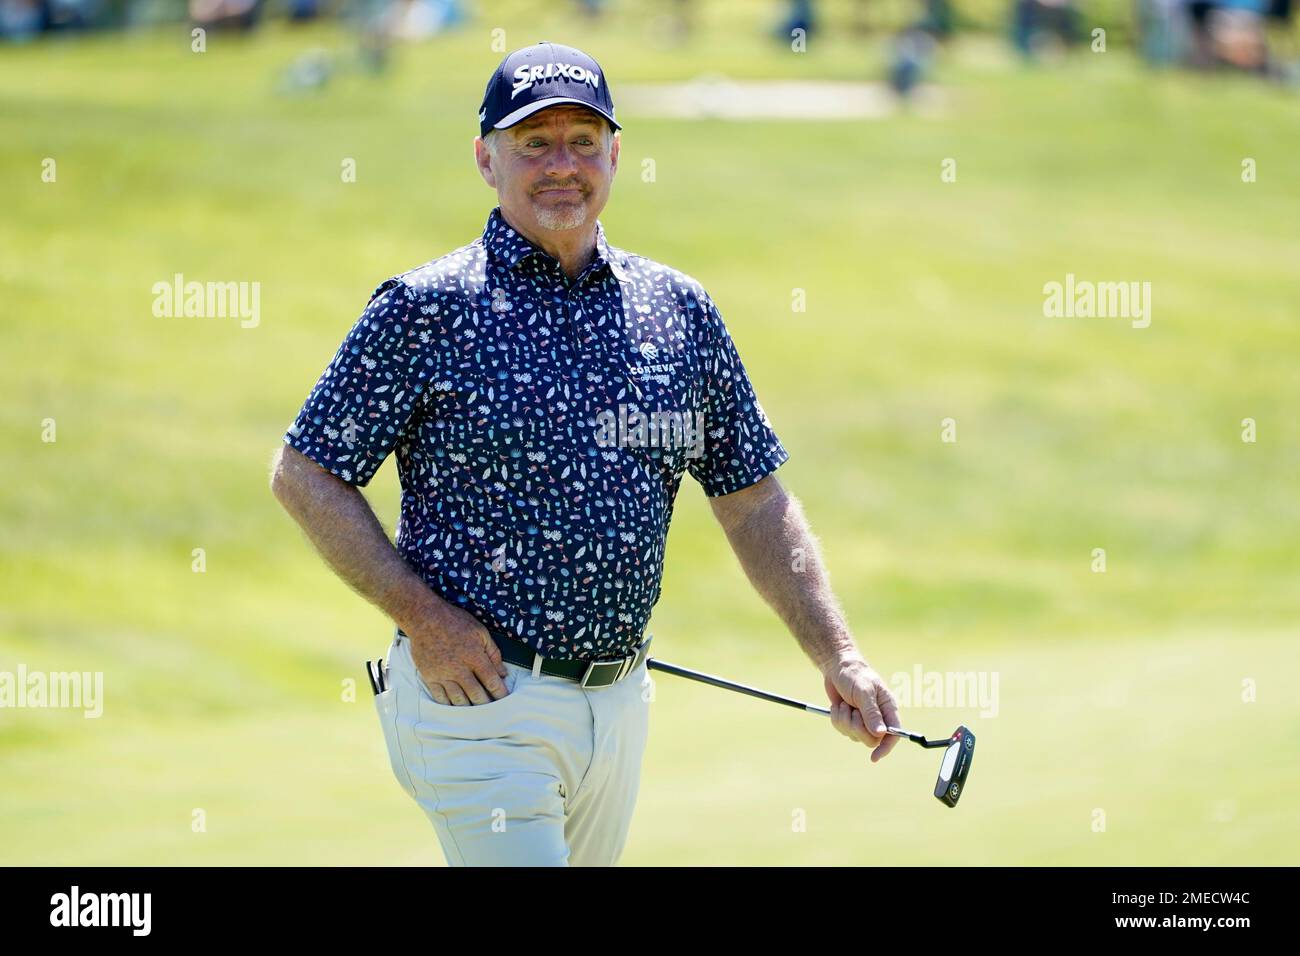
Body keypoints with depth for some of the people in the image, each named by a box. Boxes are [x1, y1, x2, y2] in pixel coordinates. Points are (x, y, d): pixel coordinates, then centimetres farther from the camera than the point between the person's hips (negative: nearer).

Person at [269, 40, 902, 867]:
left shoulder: (681, 311, 10)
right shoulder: (428, 311, -5)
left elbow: (754, 501, 14)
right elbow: (304, 474, -3)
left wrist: (838, 657, 4)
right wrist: (424, 617, -12)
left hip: (618, 701, 6)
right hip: (481, 698, -6)